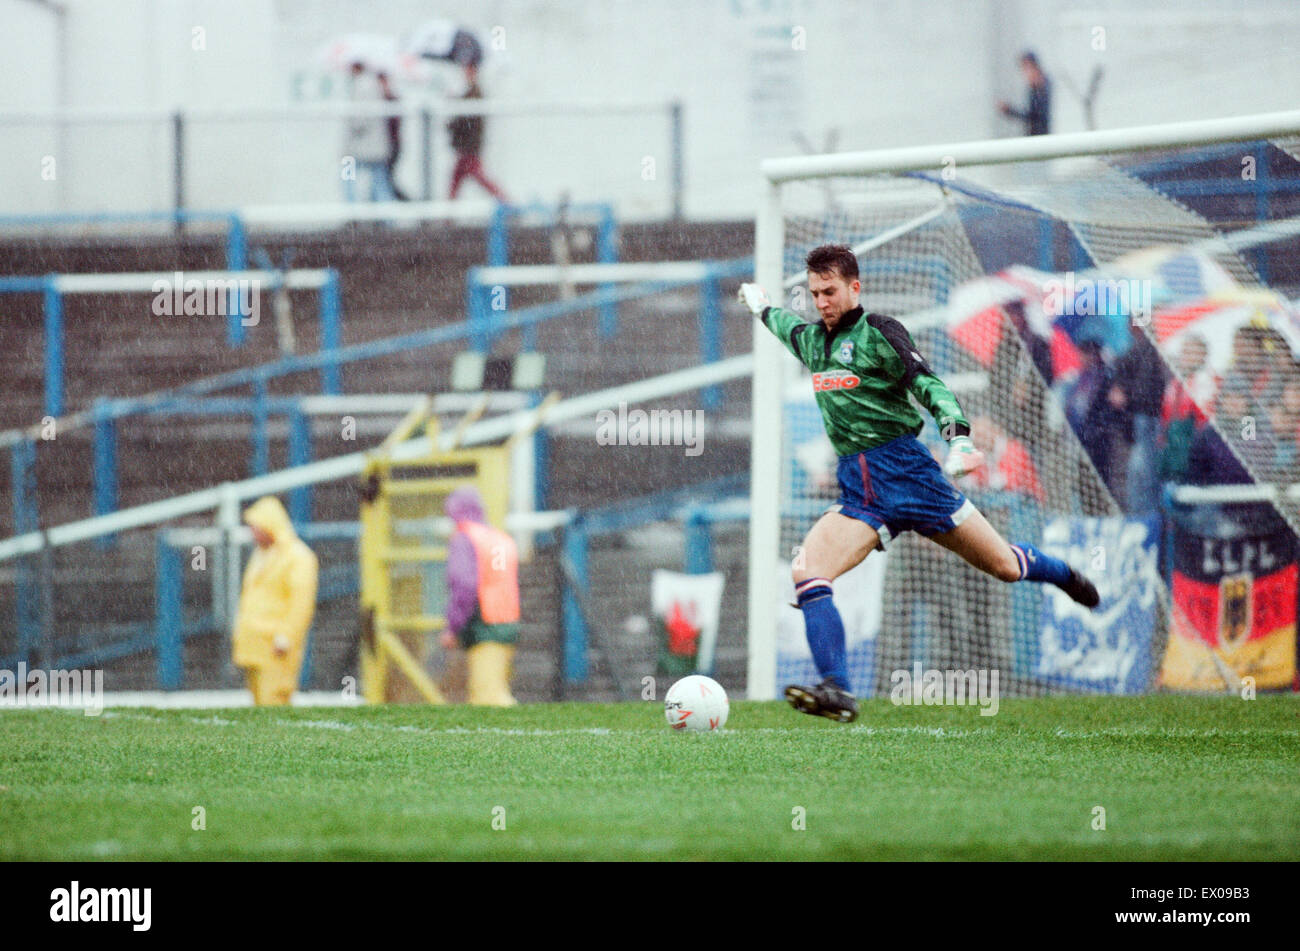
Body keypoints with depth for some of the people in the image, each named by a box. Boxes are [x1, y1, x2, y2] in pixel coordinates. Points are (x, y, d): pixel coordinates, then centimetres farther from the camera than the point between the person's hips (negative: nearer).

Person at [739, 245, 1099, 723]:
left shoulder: (877, 333, -5)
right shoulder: (812, 339, 14)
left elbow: (930, 387, -15)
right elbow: (788, 326, 40)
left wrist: (959, 438, -31)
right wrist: (762, 306, 59)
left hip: (904, 467, -5)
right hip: (858, 489, 5)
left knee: (1004, 567, 4)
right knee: (806, 573, -21)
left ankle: (1065, 576, 39)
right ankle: (837, 693, -30)